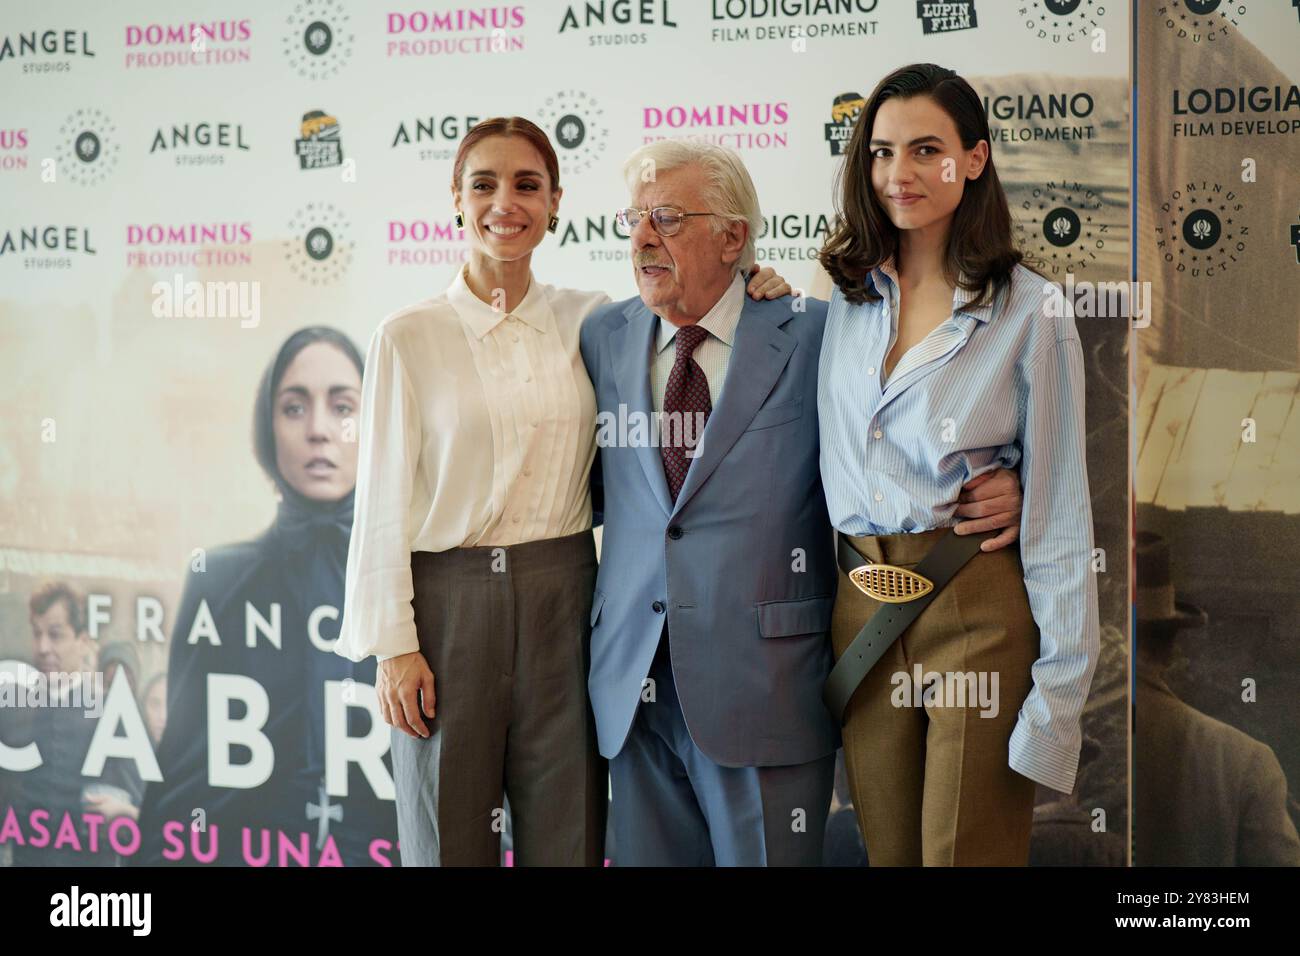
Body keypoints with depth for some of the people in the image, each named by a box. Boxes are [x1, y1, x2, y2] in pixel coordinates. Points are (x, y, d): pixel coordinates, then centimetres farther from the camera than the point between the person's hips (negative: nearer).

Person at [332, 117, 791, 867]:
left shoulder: (589, 320, 5)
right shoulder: (409, 337, -2)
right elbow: (384, 498, -2)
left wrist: (753, 291, -4)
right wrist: (394, 645, -6)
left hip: (562, 596, 2)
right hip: (451, 599, -2)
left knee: (567, 833, 6)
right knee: (452, 837, 7)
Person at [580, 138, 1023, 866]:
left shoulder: (814, 334, -3)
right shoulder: (606, 338, 9)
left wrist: (996, 488, -15)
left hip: (765, 688, -4)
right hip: (634, 684, 4)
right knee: (651, 856, 13)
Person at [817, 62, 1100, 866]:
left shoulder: (1031, 312, -7)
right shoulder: (848, 300, 6)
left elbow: (1058, 508, -8)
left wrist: (1060, 689, -12)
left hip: (981, 610, -4)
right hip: (863, 608, 4)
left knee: (969, 849, 5)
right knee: (888, 848, 14)